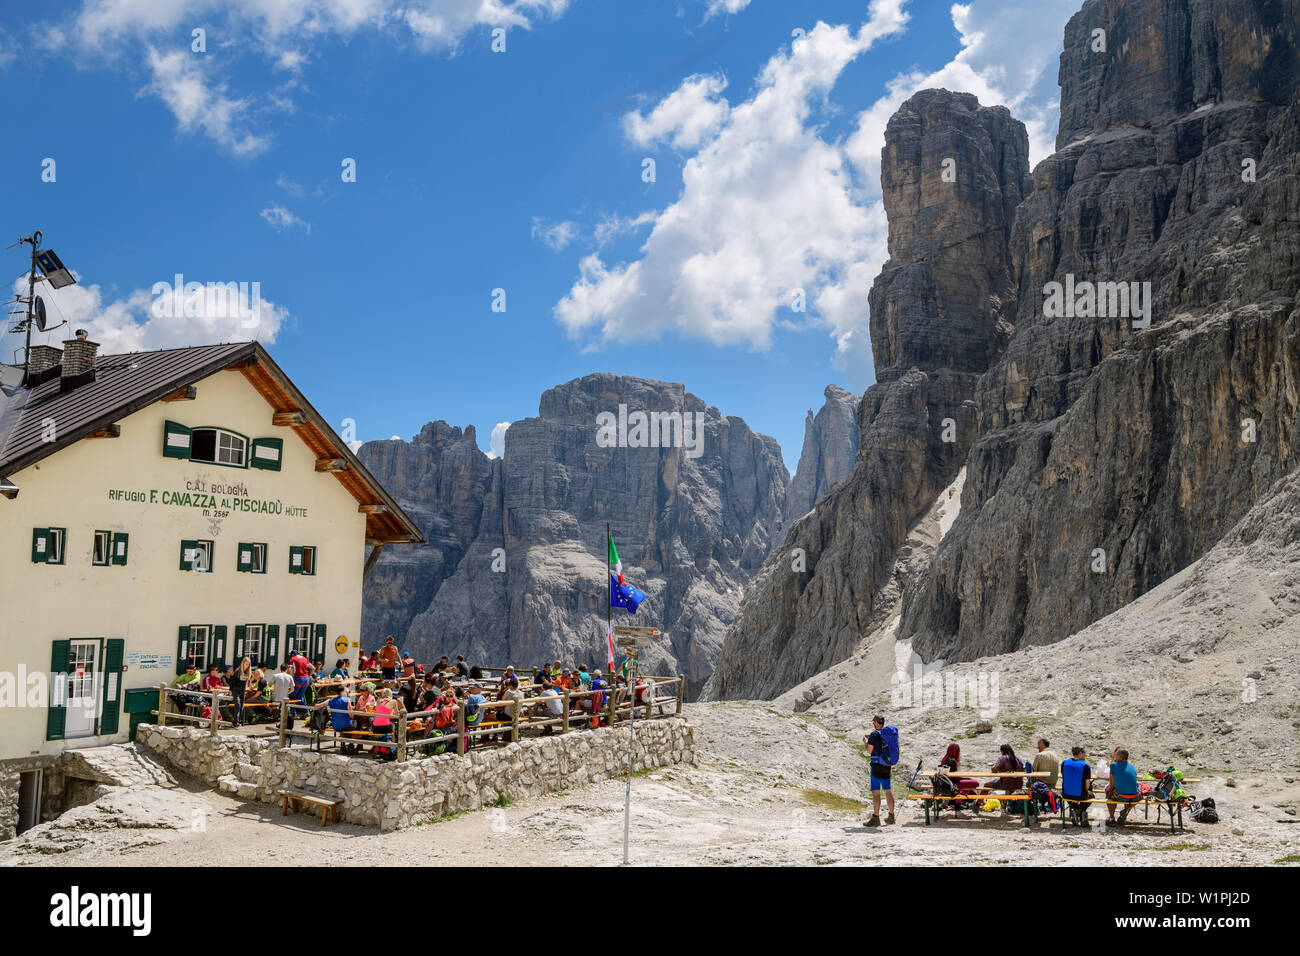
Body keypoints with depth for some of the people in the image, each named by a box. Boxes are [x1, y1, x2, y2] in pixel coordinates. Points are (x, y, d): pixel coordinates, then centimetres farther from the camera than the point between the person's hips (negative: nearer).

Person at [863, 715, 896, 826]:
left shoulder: (874, 734, -13)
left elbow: (869, 751, -13)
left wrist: (866, 742, 8)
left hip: (877, 766, -7)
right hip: (887, 766, 7)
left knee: (875, 792, -5)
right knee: (888, 791, 14)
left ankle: (876, 818, -6)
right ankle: (891, 816, 22)